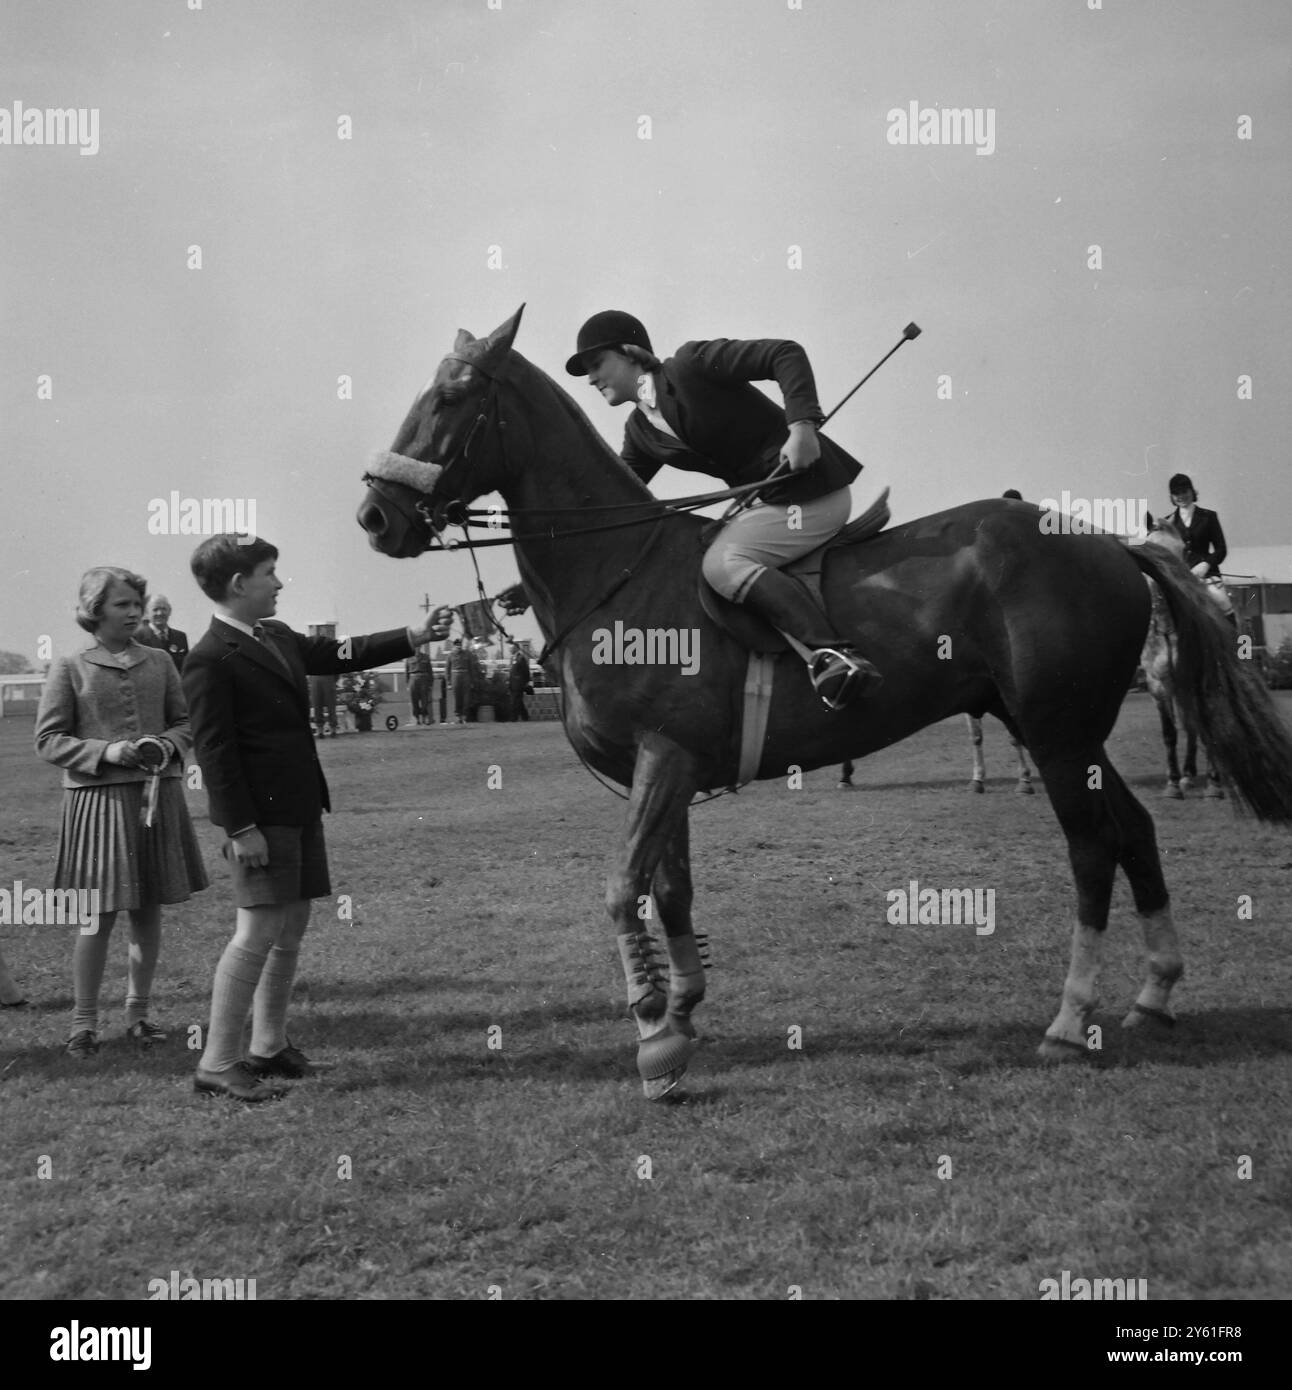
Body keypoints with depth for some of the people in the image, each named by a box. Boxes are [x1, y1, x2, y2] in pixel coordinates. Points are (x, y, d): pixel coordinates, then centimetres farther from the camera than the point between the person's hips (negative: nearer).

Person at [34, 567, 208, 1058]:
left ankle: (139, 1012, 23)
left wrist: (169, 745, -8)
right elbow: (48, 740, -3)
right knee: (99, 914, -3)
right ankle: (83, 1022, 8)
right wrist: (105, 751, -16)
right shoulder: (69, 669, -2)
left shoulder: (159, 662, 7)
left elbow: (185, 722, 14)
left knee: (148, 912, 9)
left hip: (157, 796, 4)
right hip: (98, 799, -4)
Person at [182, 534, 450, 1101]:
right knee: (259, 931, -10)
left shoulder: (277, 637, 12)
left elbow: (337, 653, 24)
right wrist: (240, 829, -20)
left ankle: (269, 1045, 25)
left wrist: (415, 637, 18)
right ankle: (217, 1065, -4)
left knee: (292, 926, 13)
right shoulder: (211, 660, -14)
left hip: (299, 809, 9)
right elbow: (213, 750, -17)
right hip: (259, 817, -9)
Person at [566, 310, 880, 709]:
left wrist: (802, 425, -27)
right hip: (772, 499, 9)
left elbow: (787, 354, -15)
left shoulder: (692, 363, -10)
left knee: (721, 562, -25)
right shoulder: (640, 431, 14)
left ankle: (834, 653, -39)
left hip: (814, 491, -9)